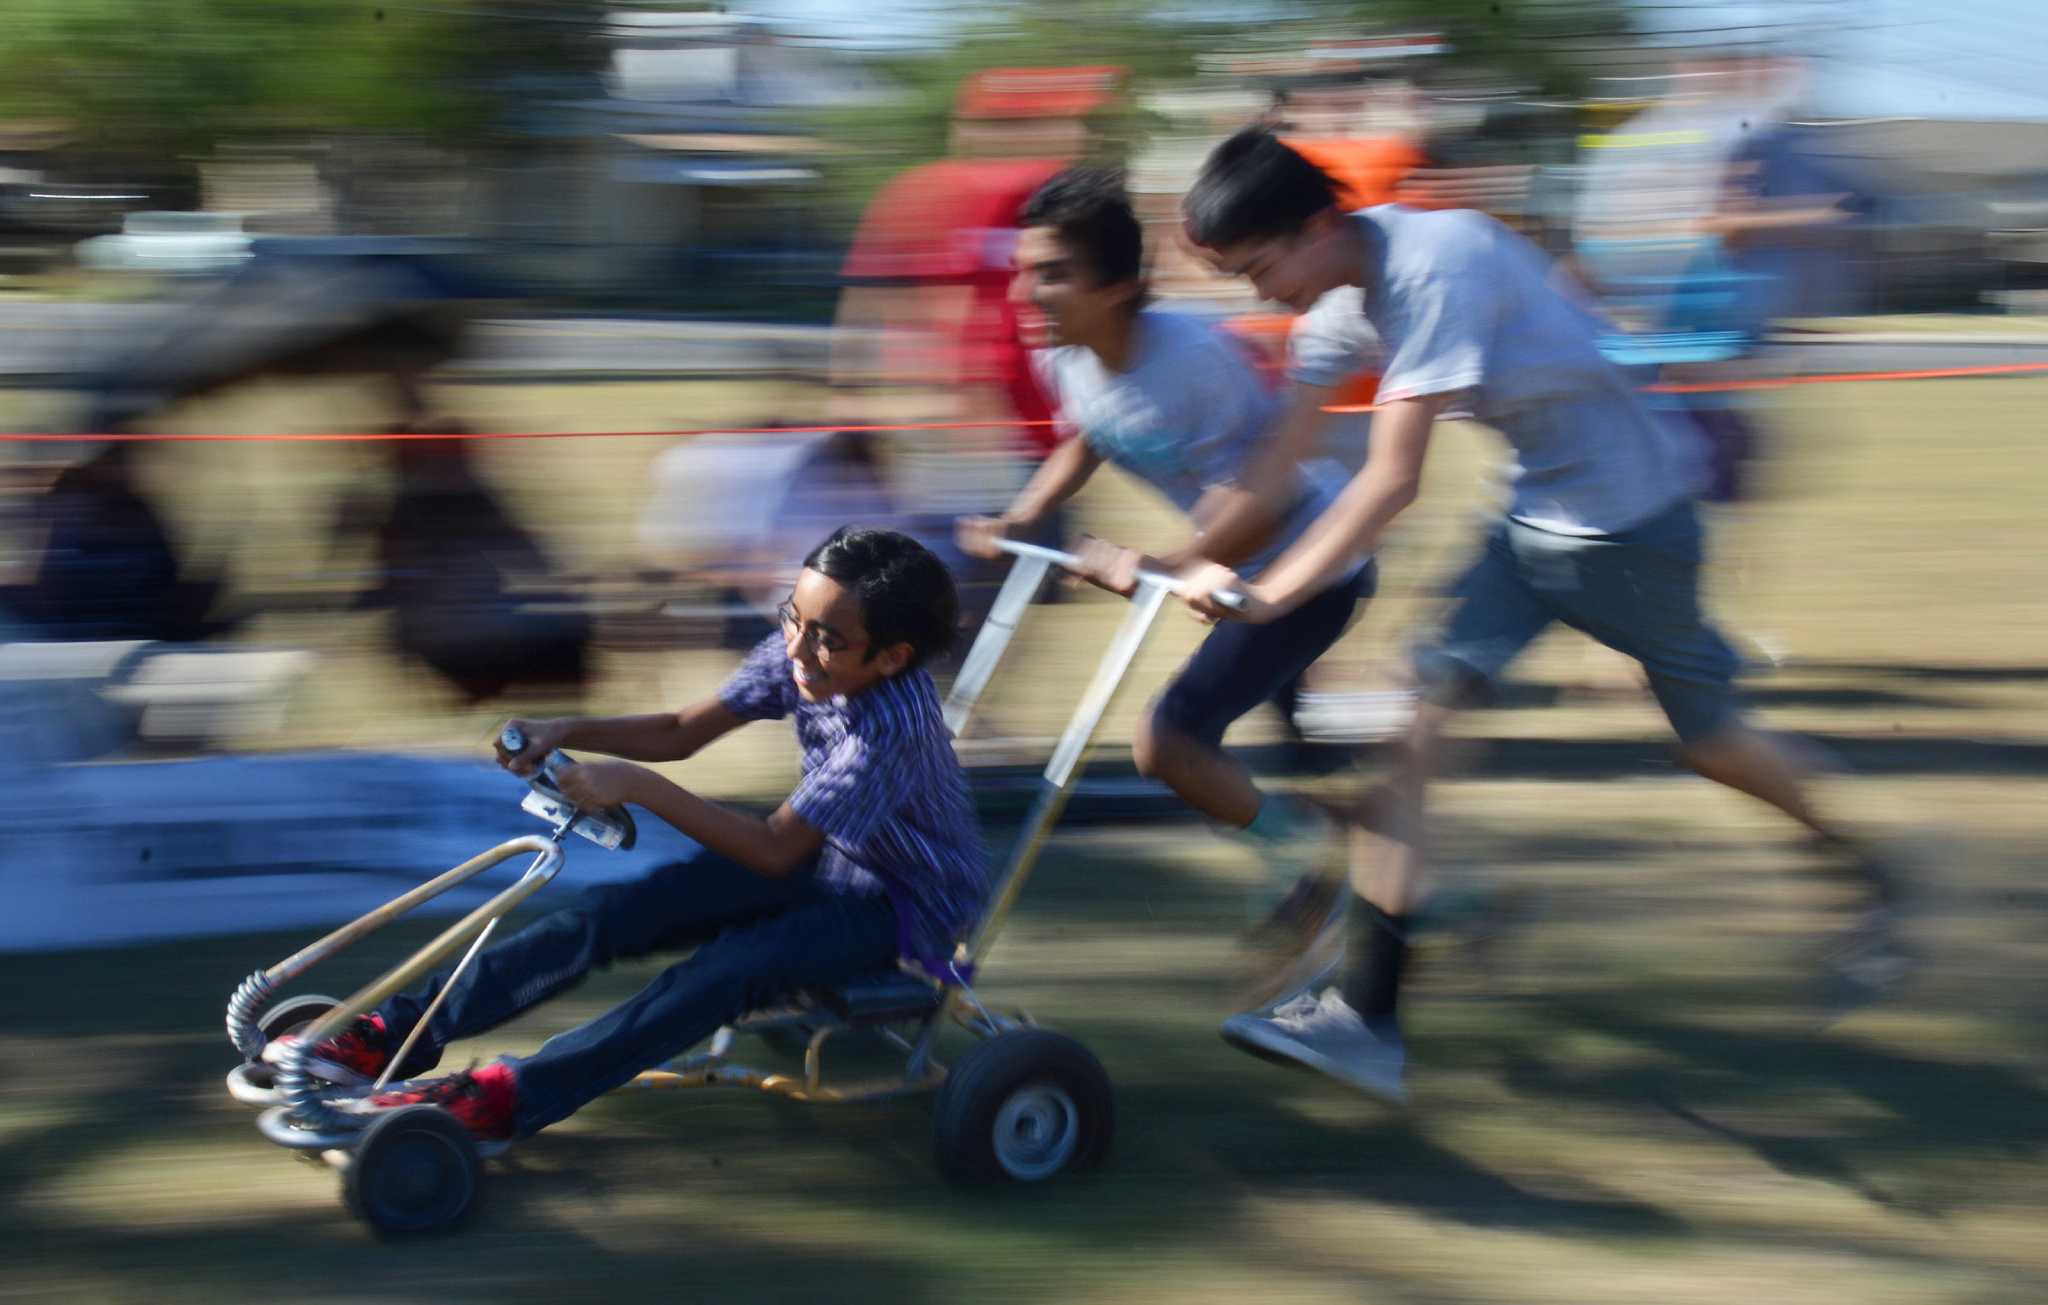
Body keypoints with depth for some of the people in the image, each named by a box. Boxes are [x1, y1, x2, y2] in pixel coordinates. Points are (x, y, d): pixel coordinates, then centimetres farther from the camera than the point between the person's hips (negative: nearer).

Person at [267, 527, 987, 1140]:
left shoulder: (893, 729, -33)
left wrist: (639, 787, -36)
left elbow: (775, 851, -33)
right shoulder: (792, 655, -10)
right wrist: (562, 734, -16)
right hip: (823, 858, 7)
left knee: (733, 966, -32)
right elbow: (679, 733, 0)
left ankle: (516, 1095, -36)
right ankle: (400, 1032, -10)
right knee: (614, 914, -9)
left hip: (902, 903, -7)